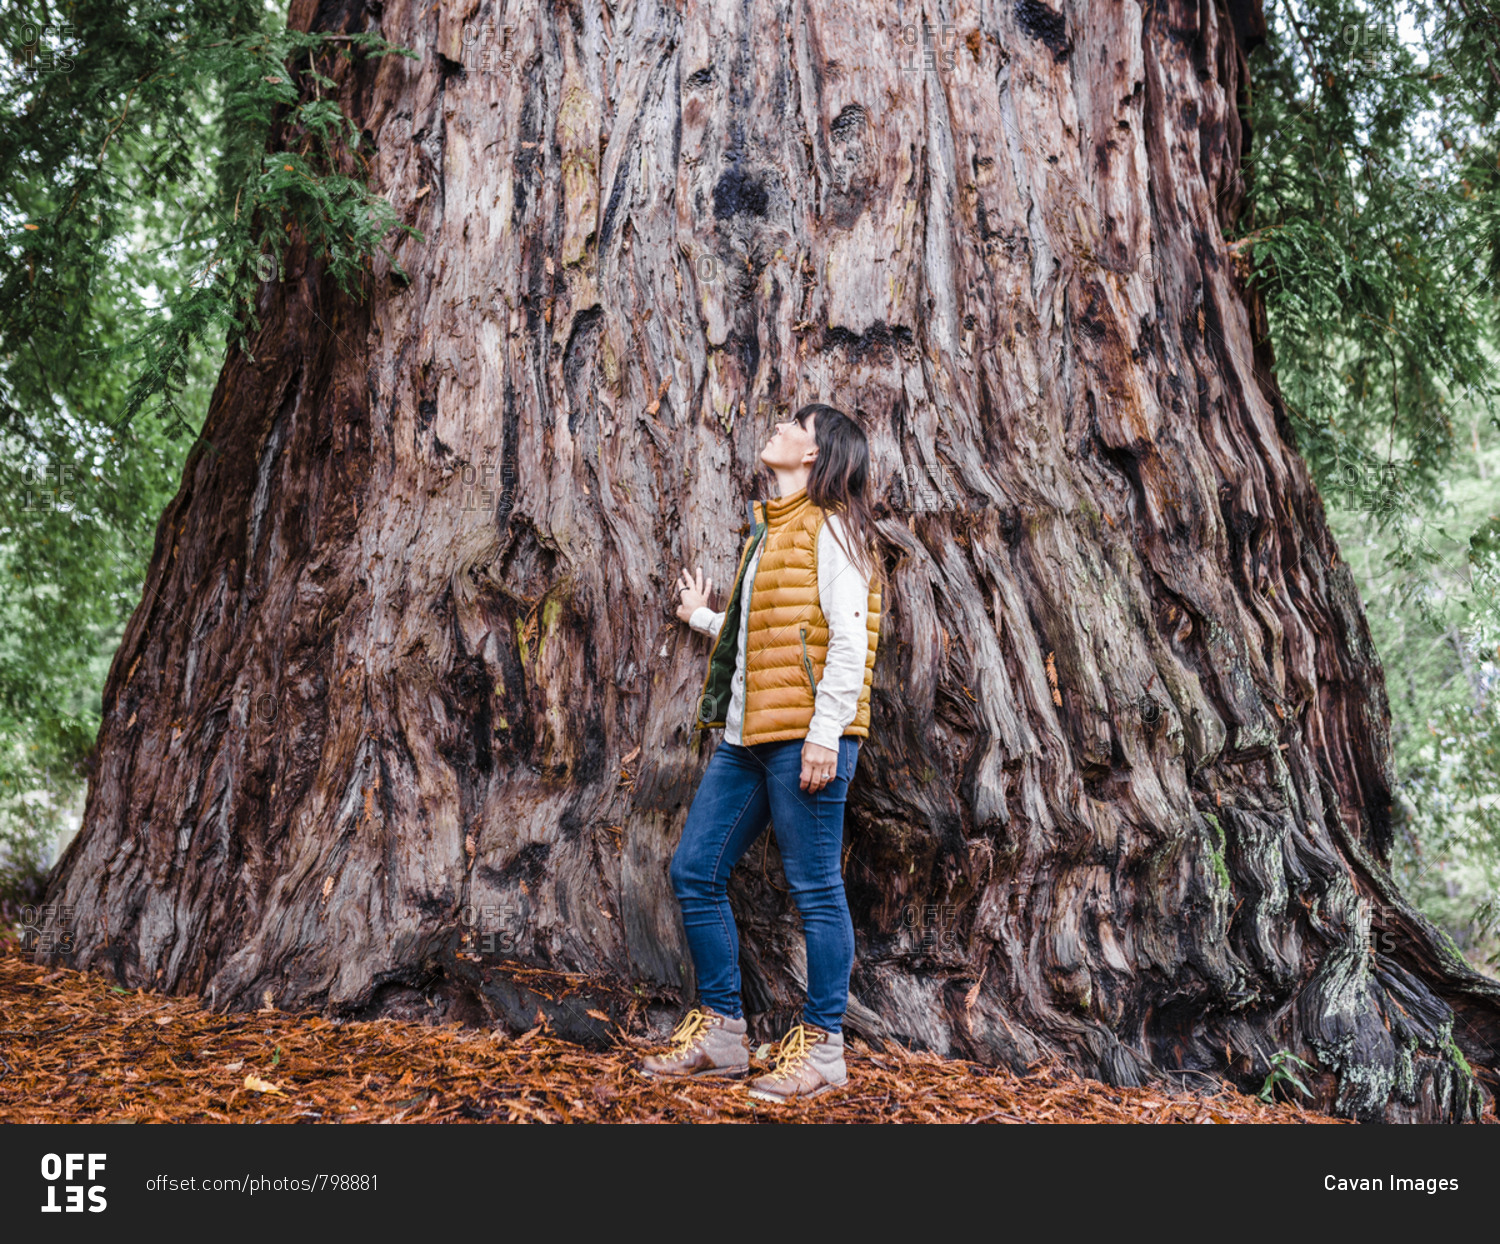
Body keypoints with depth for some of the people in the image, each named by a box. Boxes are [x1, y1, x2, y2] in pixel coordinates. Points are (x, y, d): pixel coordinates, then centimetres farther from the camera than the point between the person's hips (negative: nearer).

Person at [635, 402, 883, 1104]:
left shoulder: (830, 528, -5)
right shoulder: (769, 531, 21)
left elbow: (849, 642, -13)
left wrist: (825, 735, -19)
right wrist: (702, 618, 39)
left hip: (805, 737, -9)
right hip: (745, 738, 9)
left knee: (815, 887, -1)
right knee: (695, 872, 9)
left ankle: (821, 1046, 11)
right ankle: (720, 1032, 20)